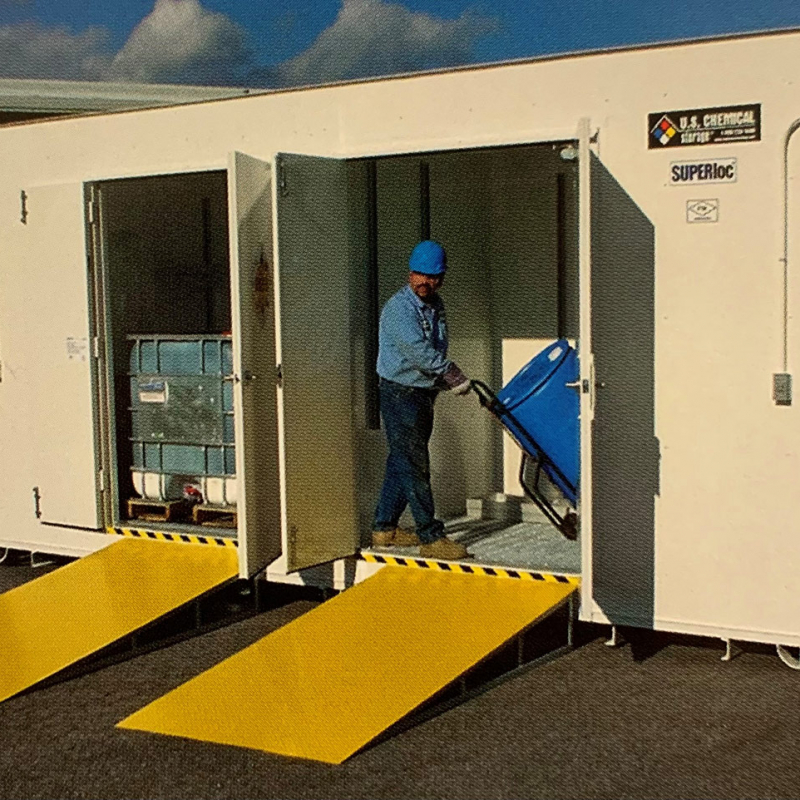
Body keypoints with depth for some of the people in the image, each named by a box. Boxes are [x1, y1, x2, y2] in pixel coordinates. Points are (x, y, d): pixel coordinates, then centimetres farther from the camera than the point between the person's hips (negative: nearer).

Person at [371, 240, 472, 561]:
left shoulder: (435, 306, 12)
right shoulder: (399, 308, -16)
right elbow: (418, 350, -25)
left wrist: (446, 378, 0)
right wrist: (452, 374, -23)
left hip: (424, 394, 9)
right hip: (400, 393, -9)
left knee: (403, 463, 14)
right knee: (414, 465, -8)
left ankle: (384, 528, 23)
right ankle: (431, 538, -6)